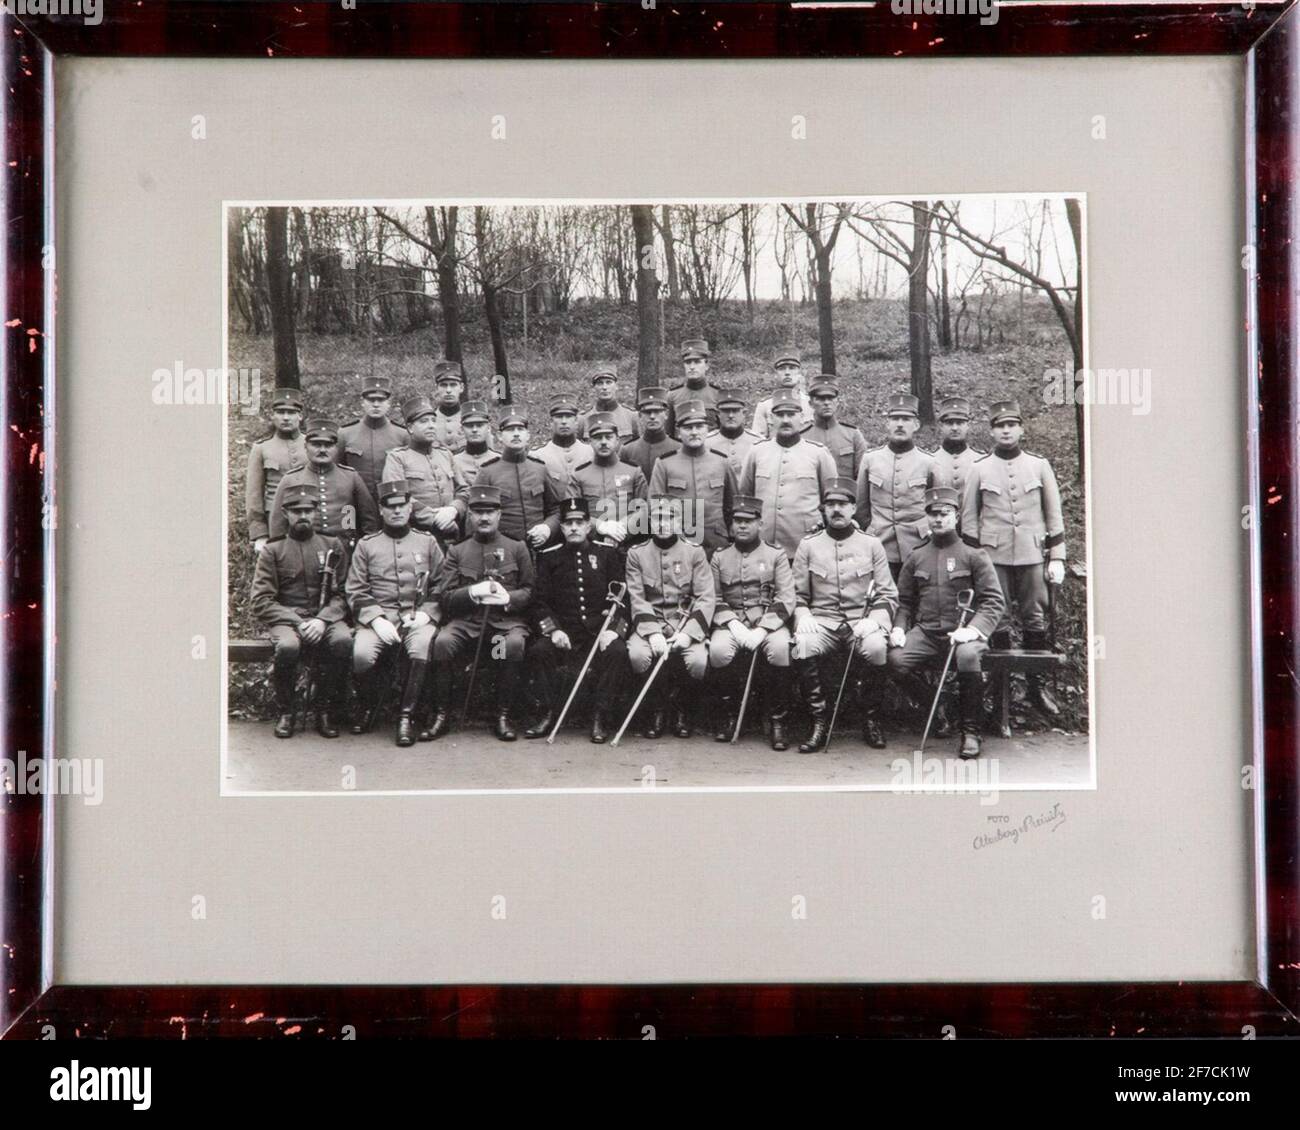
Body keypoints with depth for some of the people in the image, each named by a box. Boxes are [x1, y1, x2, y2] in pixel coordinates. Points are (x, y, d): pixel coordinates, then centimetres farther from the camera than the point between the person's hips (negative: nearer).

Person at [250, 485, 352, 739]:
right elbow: (261, 603, 0)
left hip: (325, 618, 1)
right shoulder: (272, 551, 8)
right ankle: (285, 713, -11)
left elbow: (342, 595, 5)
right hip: (286, 620, -1)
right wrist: (297, 623, -14)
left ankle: (325, 709, -14)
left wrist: (322, 620, -15)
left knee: (343, 640, -33)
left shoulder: (332, 546, 12)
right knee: (288, 646, -36)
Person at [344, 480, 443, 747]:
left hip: (418, 617, 0)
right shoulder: (366, 545, 13)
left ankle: (406, 715, -20)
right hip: (377, 617, 0)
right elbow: (356, 592, 5)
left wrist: (425, 614, -8)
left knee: (423, 648, -35)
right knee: (362, 654, -30)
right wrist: (377, 620, -11)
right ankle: (368, 703, 3)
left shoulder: (428, 542, 14)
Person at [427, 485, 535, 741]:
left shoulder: (517, 549, 14)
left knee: (514, 643, -35)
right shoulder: (457, 551, 14)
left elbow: (531, 591, 10)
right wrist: (473, 592, -11)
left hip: (506, 619, -1)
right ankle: (442, 716, -18)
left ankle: (503, 717, -21)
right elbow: (444, 597, 7)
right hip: (466, 621, 1)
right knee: (442, 641, -30)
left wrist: (508, 597, -10)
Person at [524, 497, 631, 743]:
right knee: (539, 650, -28)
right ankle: (550, 714, -14)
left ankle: (602, 718, -21)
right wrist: (553, 630, -13)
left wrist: (613, 629, -13)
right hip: (564, 629, 1)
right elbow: (539, 601, 5)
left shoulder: (608, 554, 10)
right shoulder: (549, 557, 12)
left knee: (617, 650, -31)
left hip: (600, 628, -1)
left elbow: (622, 597, 4)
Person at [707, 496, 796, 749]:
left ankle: (778, 721, -21)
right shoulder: (719, 557, 13)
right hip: (731, 622, 1)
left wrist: (761, 630, -15)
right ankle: (729, 715, -11)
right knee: (718, 649, -32)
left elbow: (786, 599, -1)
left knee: (780, 647, -34)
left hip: (768, 621, -1)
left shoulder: (776, 555, 8)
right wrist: (734, 625, -13)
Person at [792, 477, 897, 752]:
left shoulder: (871, 544, 10)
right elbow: (797, 594, 10)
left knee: (876, 646, -34)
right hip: (821, 622, 0)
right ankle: (820, 720, -19)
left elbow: (888, 595, 7)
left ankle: (871, 720, -11)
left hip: (861, 622, 0)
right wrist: (803, 616, -11)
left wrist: (873, 620, -12)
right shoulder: (808, 545, 11)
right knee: (803, 645, -33)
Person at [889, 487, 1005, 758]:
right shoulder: (916, 557, 14)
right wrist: (898, 628, -3)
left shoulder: (974, 555, 4)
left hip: (963, 632, -3)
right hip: (925, 632, 3)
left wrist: (973, 629, -20)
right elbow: (904, 602, 17)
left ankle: (970, 731, -19)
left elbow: (995, 601, -3)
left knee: (968, 655, -37)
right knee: (896, 660, -26)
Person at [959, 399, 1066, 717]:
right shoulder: (979, 469, 2)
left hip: (1031, 554, 1)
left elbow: (1054, 514, 6)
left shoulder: (1039, 465, 4)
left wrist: (1057, 558, 2)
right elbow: (969, 518, 5)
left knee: (1035, 619, 4)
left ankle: (1037, 687, 14)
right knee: (998, 621, 2)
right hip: (993, 556, -1)